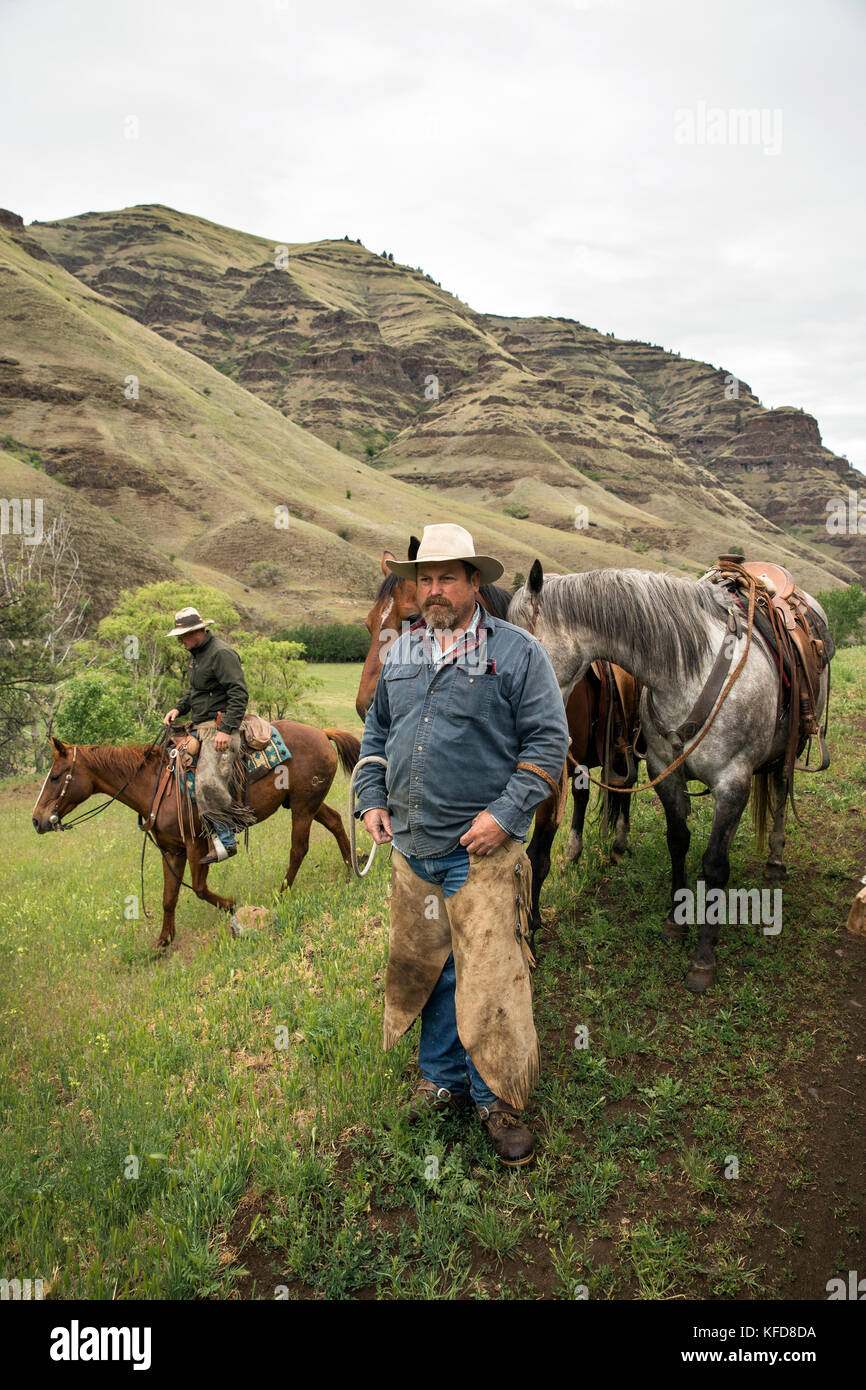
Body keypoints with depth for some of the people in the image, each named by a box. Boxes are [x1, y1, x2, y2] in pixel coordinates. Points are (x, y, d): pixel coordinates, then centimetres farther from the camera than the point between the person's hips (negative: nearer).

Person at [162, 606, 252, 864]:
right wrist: (179, 708, 14)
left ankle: (225, 840, -17)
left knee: (208, 781, -26)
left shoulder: (221, 653, -14)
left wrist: (225, 729, -28)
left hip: (219, 727, -11)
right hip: (201, 727, 11)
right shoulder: (196, 654, 18)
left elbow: (239, 694, -21)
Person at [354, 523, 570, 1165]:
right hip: (410, 846, 6)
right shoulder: (399, 653, 10)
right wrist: (371, 799, 9)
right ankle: (442, 1078, 36)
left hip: (482, 848, -5)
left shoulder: (517, 651, -6)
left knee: (489, 978, -3)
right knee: (424, 965, 17)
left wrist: (505, 812, -16)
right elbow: (376, 731, 21)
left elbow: (548, 741, -8)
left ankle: (499, 1100, 16)